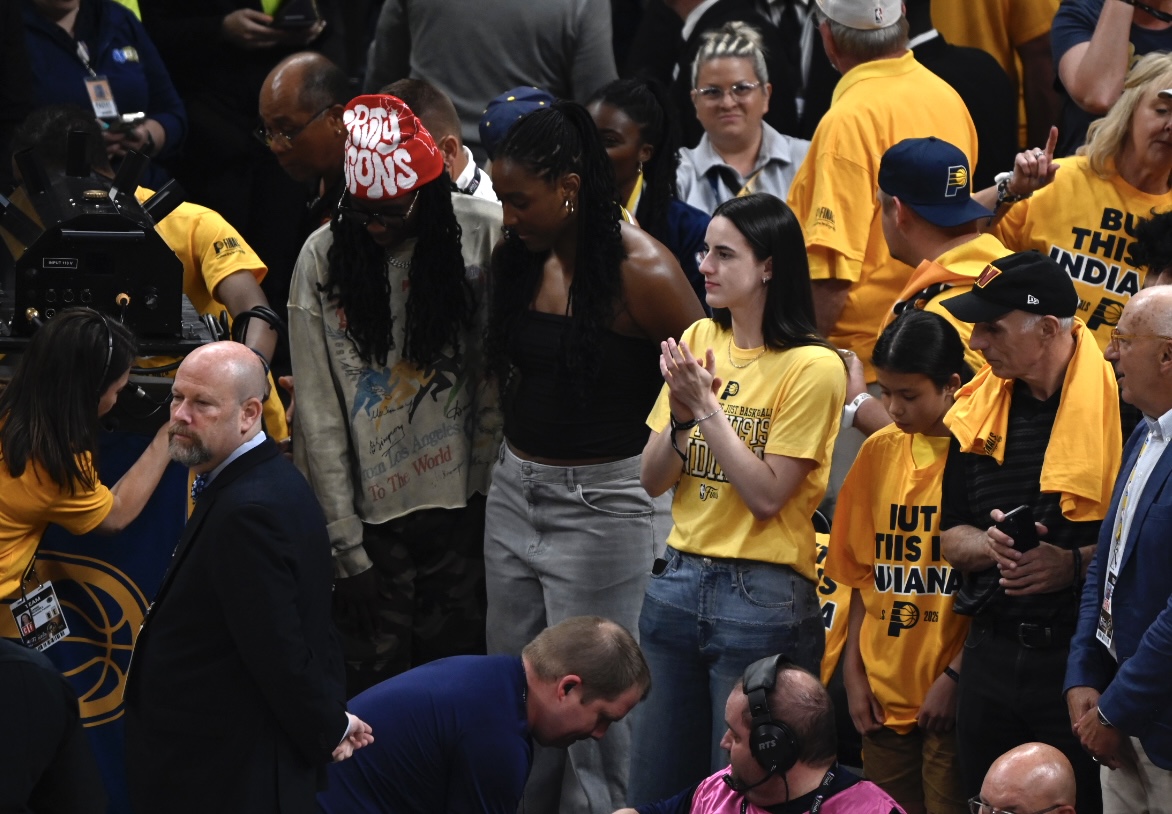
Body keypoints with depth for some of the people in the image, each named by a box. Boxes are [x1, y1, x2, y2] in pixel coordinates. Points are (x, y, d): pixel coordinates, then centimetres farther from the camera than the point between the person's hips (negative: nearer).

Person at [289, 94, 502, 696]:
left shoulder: (483, 234, -6)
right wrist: (346, 547, -5)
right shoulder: (323, 258, -5)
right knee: (374, 690, 3)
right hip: (371, 516, 0)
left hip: (464, 507, 0)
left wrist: (489, 487, -4)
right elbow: (319, 415, -3)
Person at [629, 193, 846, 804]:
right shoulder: (699, 341, 7)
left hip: (761, 594, -6)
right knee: (654, 789, 11)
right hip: (677, 583, 6)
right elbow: (653, 481, 7)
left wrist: (708, 406, -17)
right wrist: (681, 416, -12)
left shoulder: (811, 367, -12)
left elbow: (766, 496, -16)